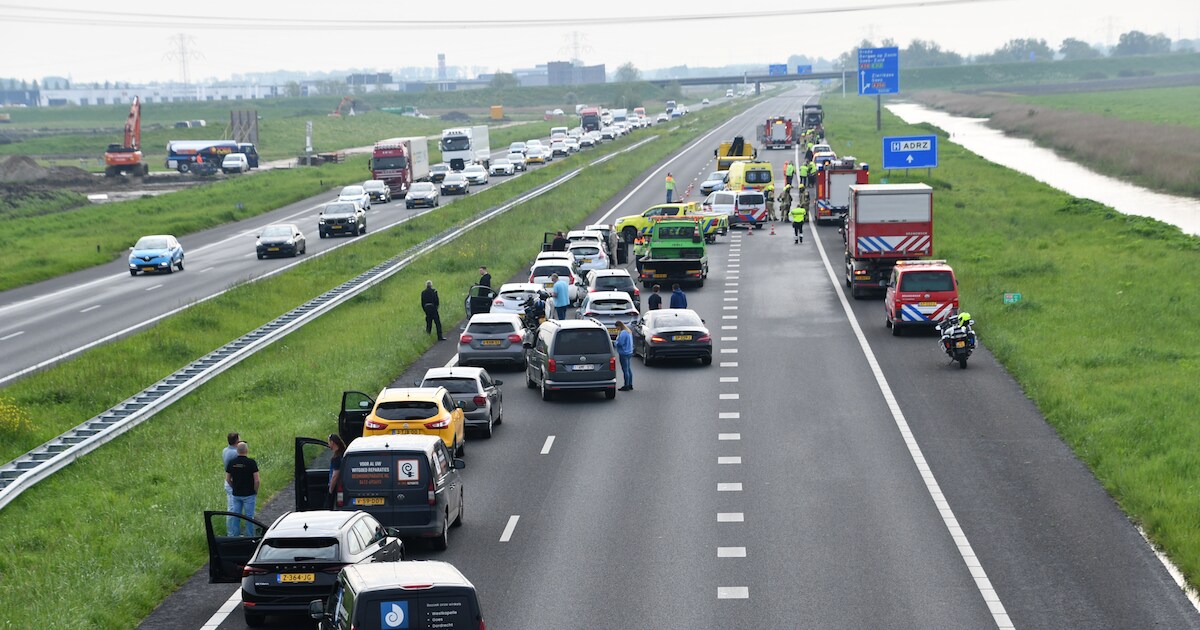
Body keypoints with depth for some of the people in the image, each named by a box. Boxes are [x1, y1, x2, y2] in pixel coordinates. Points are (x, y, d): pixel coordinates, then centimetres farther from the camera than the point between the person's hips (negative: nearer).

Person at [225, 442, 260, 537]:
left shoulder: (232, 463, -1)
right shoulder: (251, 462, -14)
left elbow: (228, 479, 6)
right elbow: (256, 480, -14)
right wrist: (256, 492, 0)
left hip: (236, 494, 4)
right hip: (249, 494, -4)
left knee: (235, 516, 11)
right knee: (249, 517, 4)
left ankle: (234, 536, 13)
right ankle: (249, 537, 7)